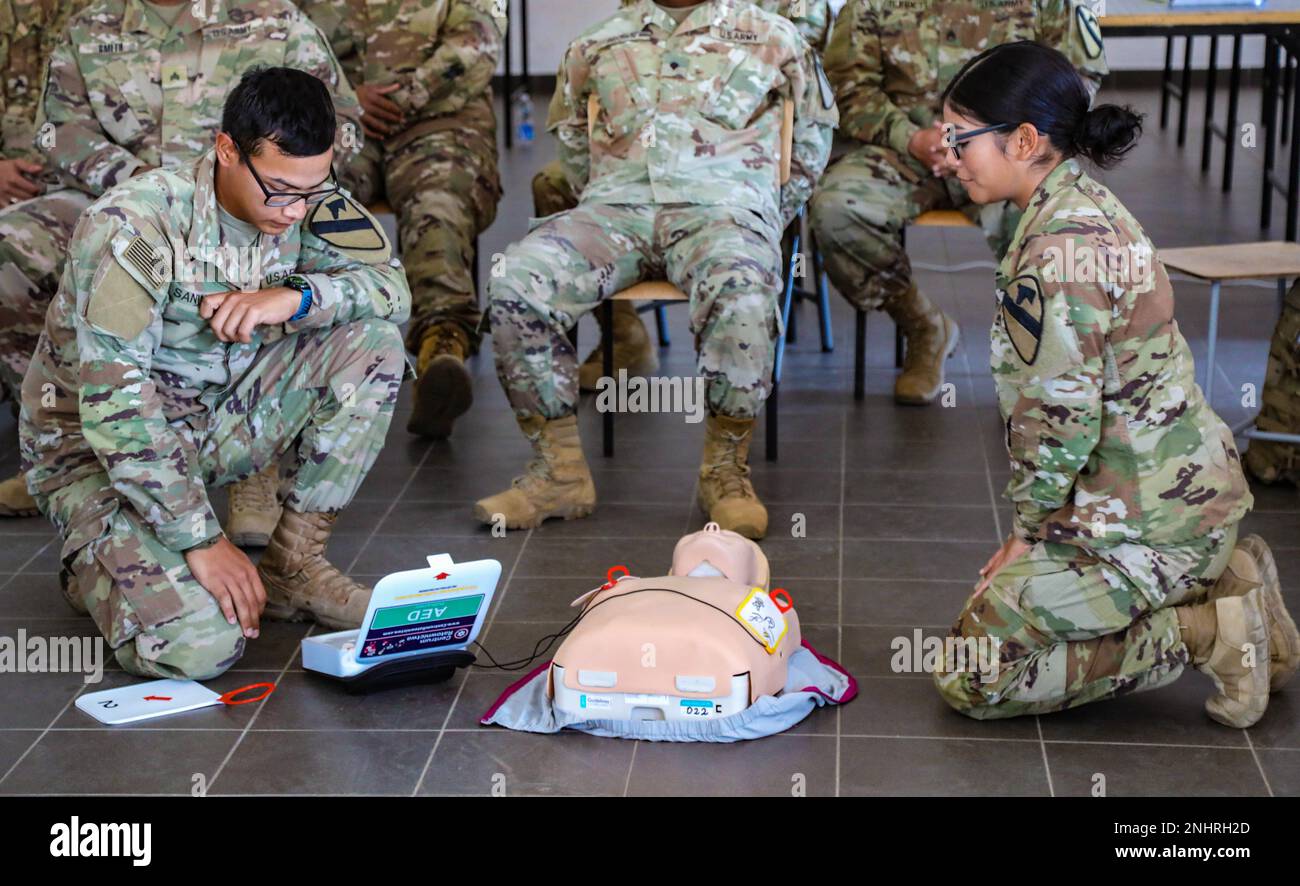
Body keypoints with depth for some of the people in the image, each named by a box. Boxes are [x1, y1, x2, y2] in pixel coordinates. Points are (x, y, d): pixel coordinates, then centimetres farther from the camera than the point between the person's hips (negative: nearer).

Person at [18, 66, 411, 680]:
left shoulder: (305, 201, -8)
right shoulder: (133, 226, -27)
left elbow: (391, 288, -10)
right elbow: (113, 404, -28)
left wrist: (297, 296, -30)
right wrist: (203, 540, -28)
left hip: (220, 417, 6)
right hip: (99, 447, -6)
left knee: (372, 340, -15)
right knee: (199, 645, -27)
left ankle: (293, 566, -5)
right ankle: (94, 559, 9)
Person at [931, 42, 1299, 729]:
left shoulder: (1056, 254, -23)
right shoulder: (1088, 208, 9)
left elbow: (1062, 419, -22)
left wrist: (1029, 531, -7)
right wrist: (1037, 528, 13)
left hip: (1145, 518, -10)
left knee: (971, 676, -4)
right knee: (1002, 613, 21)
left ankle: (1207, 633, -4)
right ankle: (1219, 584, 13)